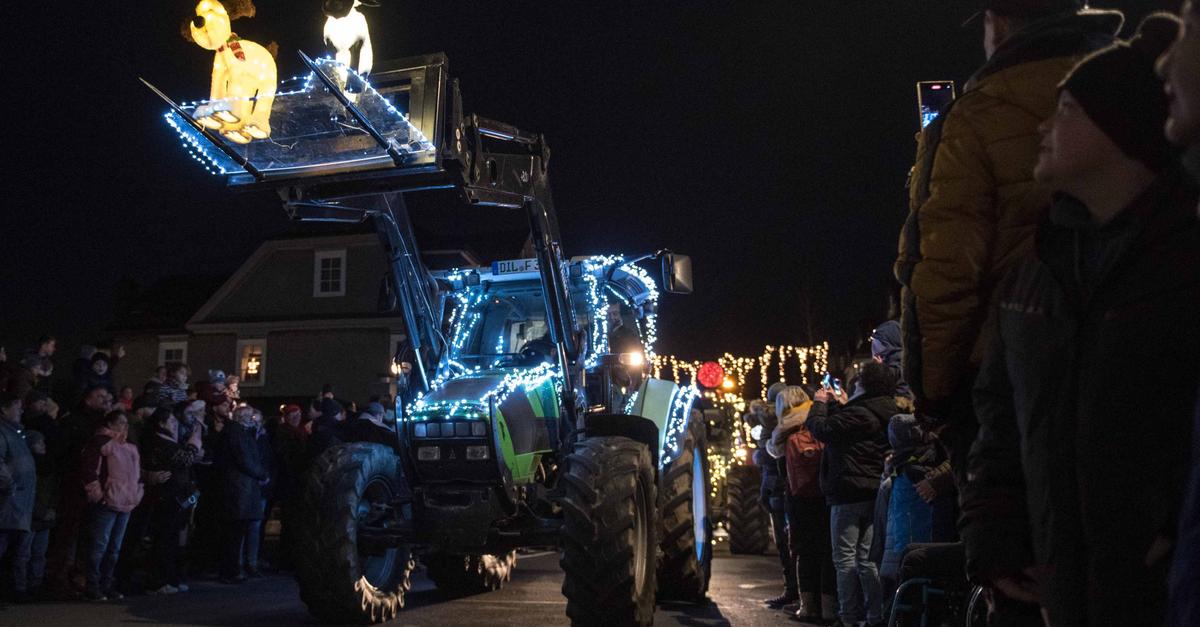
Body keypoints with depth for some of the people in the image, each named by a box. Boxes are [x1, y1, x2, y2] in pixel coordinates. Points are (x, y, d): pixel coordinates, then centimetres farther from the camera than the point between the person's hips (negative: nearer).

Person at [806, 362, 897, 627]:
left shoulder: (858, 413, -19)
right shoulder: (886, 413, 9)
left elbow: (820, 429, -14)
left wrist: (820, 402, 2)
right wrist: (833, 403, 25)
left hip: (849, 493, -8)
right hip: (875, 493, 8)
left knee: (845, 558, 0)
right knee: (867, 557, 11)